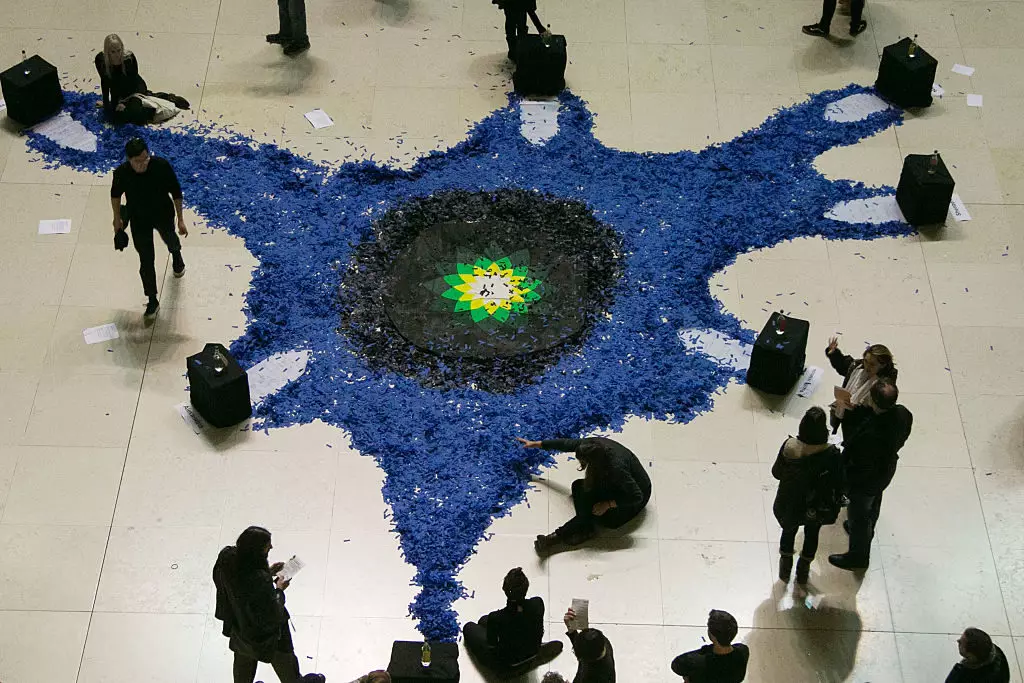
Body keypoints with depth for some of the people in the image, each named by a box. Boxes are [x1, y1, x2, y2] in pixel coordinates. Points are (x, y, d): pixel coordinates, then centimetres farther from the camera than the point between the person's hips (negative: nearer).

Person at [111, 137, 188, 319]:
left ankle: (176, 256, 71)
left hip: (163, 215, 1)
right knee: (146, 261, 7)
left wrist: (180, 220, -9)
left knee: (171, 241, 33)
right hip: (139, 221, -1)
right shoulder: (122, 173, -29)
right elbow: (115, 195, -6)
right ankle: (152, 301, 26)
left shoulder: (162, 166, -31)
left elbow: (176, 193, -16)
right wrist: (117, 219, 7)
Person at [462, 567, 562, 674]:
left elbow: (491, 647, -18)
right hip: (532, 656, 4)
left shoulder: (495, 618, -36)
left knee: (469, 627, 24)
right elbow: (540, 633, -6)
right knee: (484, 620, 26)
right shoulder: (537, 604, -26)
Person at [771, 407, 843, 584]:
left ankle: (785, 569, 50)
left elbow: (776, 473, -13)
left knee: (789, 531, 30)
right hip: (818, 508, 0)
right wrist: (836, 503, 3)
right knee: (812, 534, 30)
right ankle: (803, 571, 50)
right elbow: (838, 484, -17)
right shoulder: (831, 453, -30)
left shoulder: (789, 446, -28)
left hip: (789, 504, 0)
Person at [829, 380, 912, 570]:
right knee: (873, 504, 36)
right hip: (885, 472, 7)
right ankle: (867, 530, 66)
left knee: (858, 516, 21)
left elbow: (862, 467, -33)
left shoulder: (870, 436, -46)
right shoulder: (903, 415, -25)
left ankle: (858, 557, 46)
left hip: (864, 483, -7)